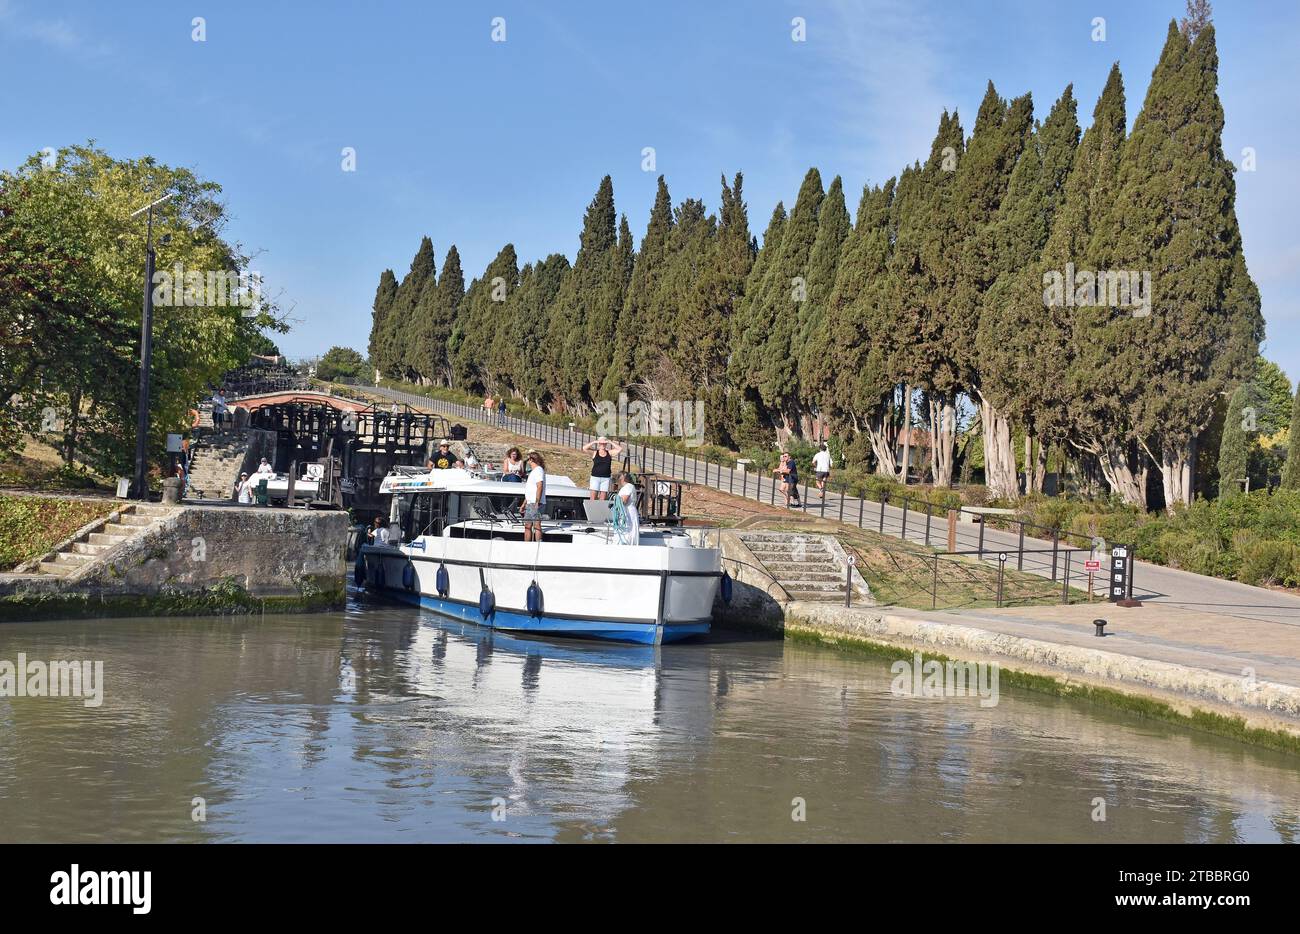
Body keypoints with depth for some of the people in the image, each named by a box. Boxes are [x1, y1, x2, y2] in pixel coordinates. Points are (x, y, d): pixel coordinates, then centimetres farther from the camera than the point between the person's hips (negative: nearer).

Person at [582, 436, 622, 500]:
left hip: (606, 478, 1)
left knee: (603, 499, -1)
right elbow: (584, 448, -8)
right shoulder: (594, 452, 4)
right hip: (595, 477, -1)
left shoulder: (610, 453, 8)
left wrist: (610, 442, -3)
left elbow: (620, 449, -3)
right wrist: (594, 442, -9)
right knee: (593, 497, -6)